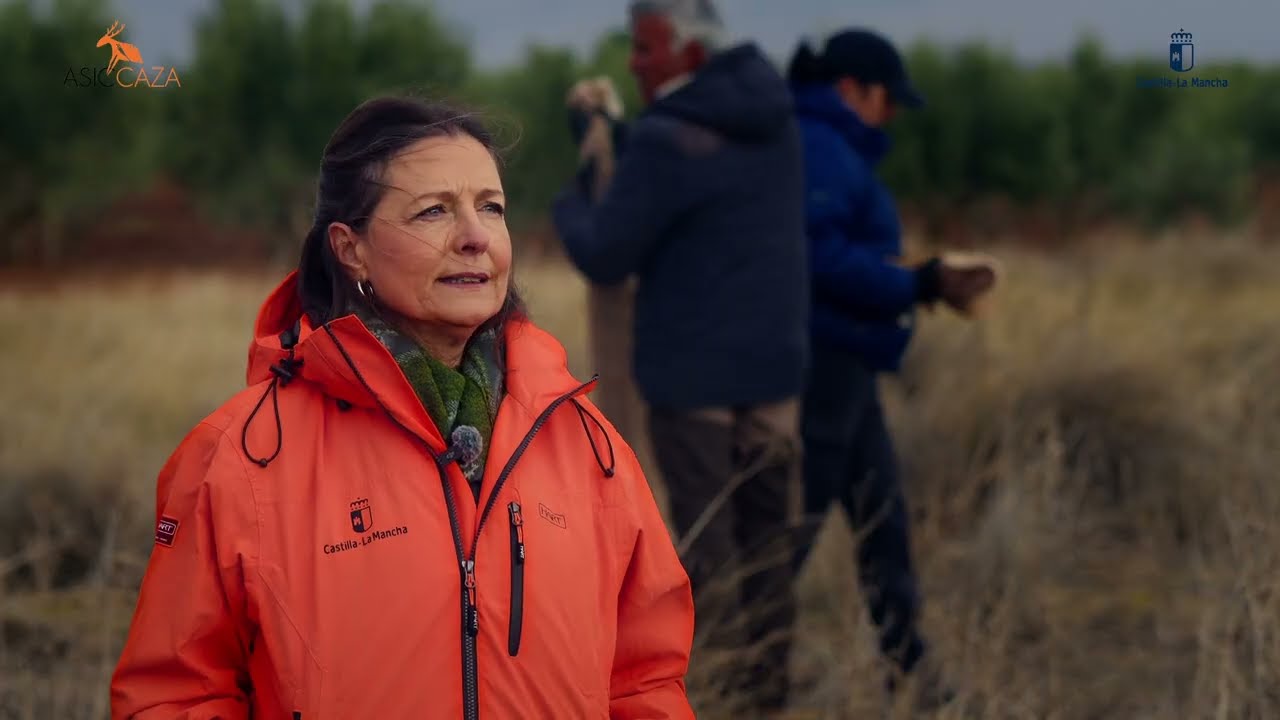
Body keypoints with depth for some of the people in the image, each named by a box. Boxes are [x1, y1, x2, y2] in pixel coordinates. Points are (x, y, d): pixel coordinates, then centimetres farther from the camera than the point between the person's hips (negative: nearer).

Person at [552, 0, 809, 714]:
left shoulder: (666, 144, -18)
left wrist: (571, 206, 8)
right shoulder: (770, 108, 6)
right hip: (774, 360, 7)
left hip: (693, 368, -7)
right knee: (766, 532, 13)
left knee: (706, 541, 2)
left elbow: (604, 257, -13)